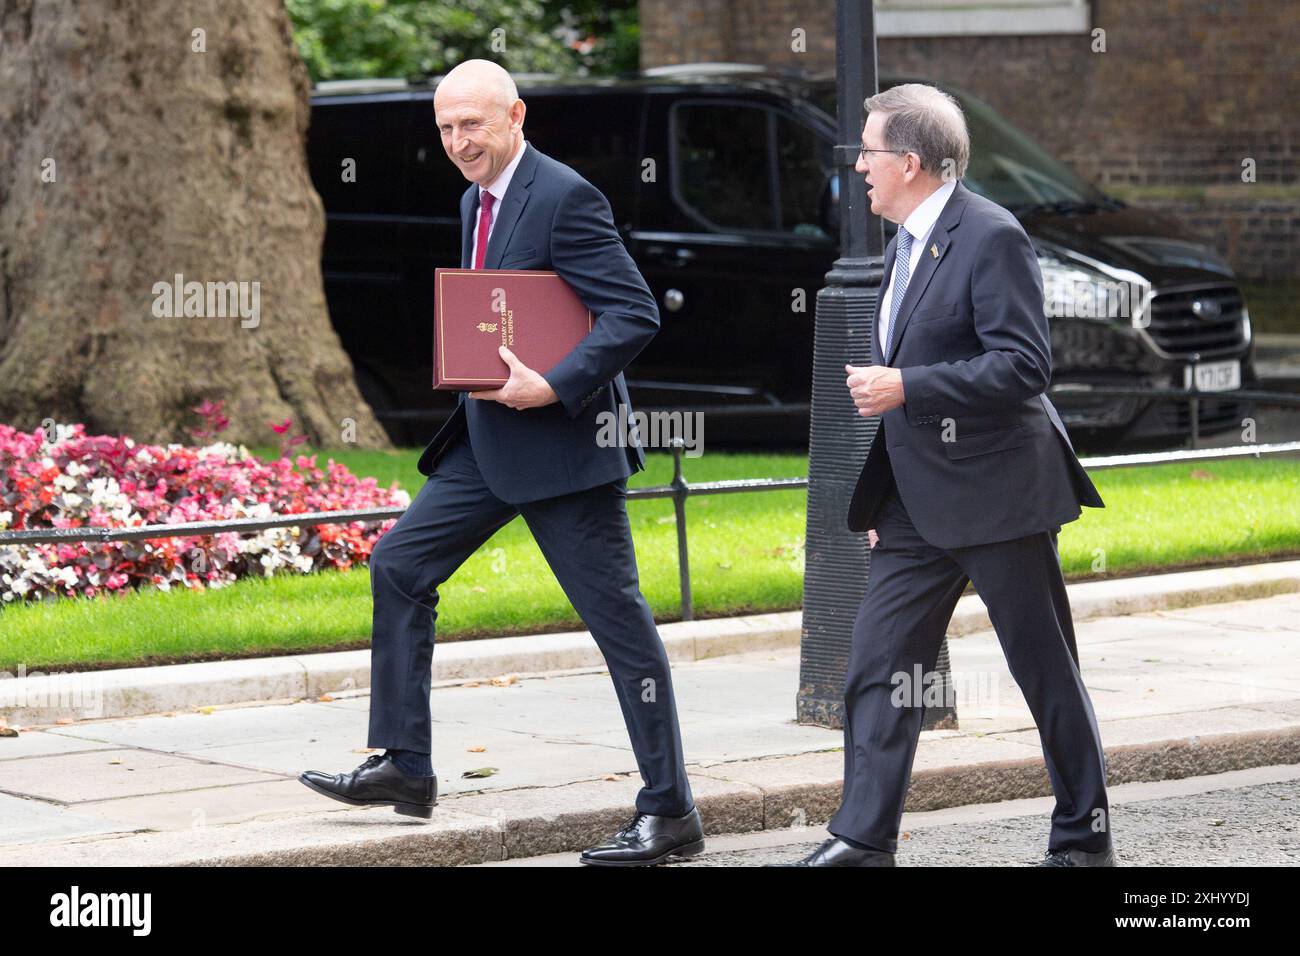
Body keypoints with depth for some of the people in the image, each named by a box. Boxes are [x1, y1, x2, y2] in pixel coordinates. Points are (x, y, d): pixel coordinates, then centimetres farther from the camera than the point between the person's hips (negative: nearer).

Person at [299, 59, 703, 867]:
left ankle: (670, 813, 0)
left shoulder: (564, 198, -16)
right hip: (489, 439, 10)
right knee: (400, 567, 9)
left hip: (562, 442, -10)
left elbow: (636, 316, -20)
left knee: (618, 618, -5)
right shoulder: (476, 203, 13)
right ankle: (404, 768, 17)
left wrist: (551, 388, -25)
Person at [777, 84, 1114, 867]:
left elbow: (1023, 365, -21)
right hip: (920, 503, 9)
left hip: (997, 497, -9)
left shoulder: (992, 238, -14)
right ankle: (863, 840, 3)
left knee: (1048, 675, 3)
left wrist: (906, 388, -24)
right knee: (877, 669, 2)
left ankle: (1086, 839, 14)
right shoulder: (908, 244, 14)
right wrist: (881, 497, 22)